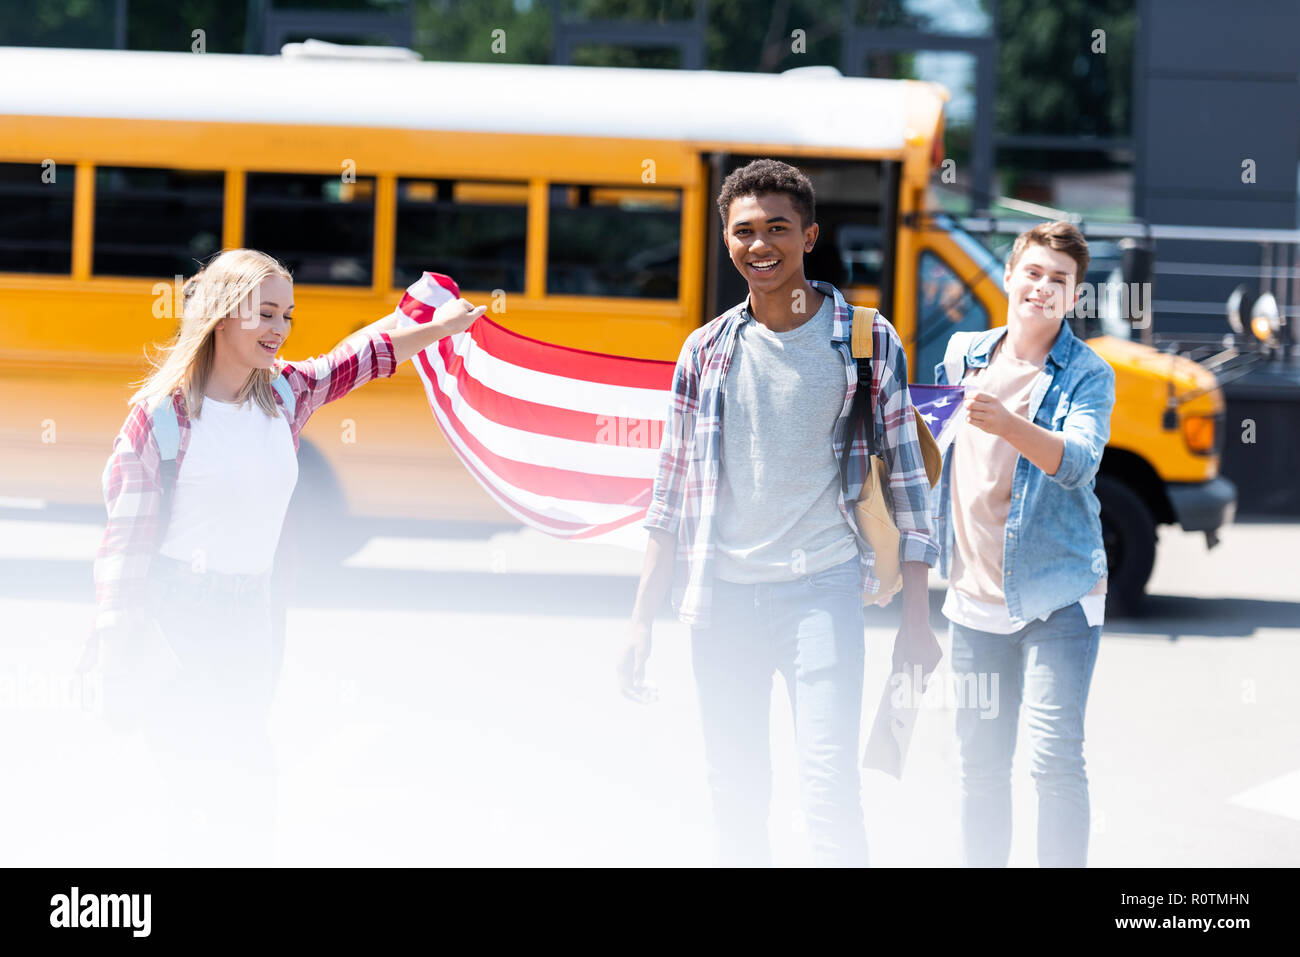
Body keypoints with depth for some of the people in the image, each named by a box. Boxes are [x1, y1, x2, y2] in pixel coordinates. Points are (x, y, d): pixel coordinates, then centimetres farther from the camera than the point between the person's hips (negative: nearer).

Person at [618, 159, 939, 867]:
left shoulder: (868, 342, 1)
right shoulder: (707, 350, 9)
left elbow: (905, 477, 3)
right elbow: (672, 492, 14)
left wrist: (916, 617, 0)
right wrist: (642, 620, 11)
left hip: (820, 588, -3)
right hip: (721, 595, 3)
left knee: (828, 788, -12)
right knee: (735, 796, 7)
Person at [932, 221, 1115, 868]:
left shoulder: (1088, 376, -6)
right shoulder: (964, 355, 8)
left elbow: (1078, 461, -23)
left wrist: (1007, 425, -39)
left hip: (1057, 597, -4)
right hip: (975, 596, 5)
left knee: (1055, 759, -12)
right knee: (980, 762, 8)